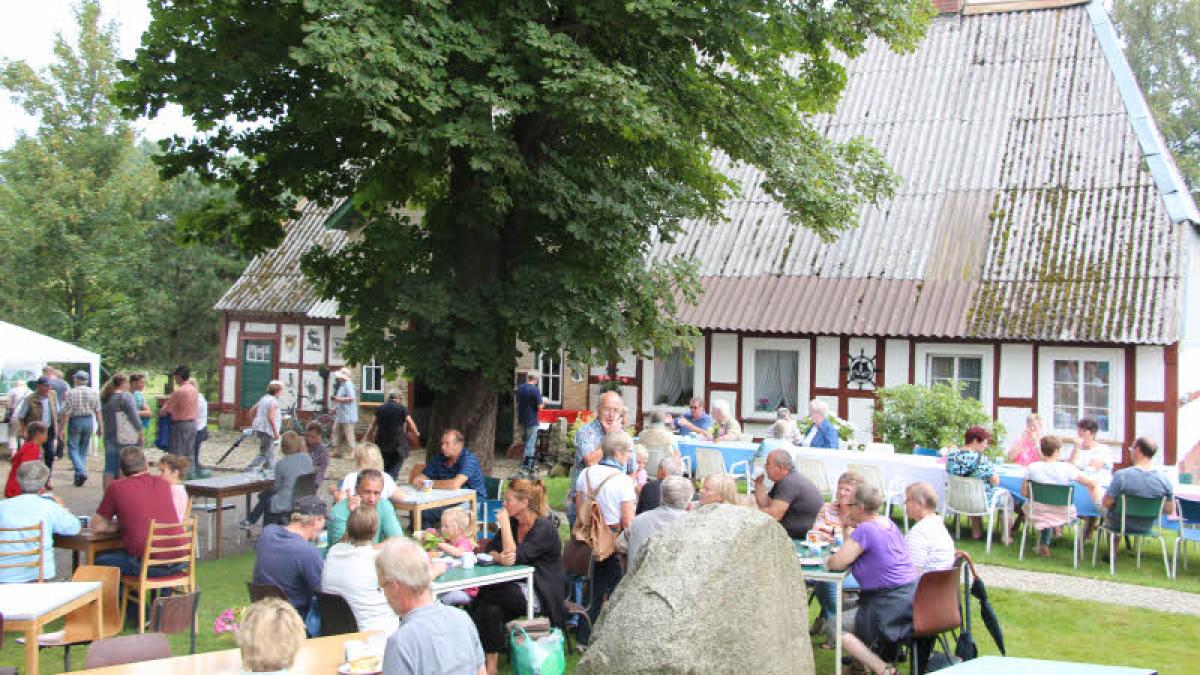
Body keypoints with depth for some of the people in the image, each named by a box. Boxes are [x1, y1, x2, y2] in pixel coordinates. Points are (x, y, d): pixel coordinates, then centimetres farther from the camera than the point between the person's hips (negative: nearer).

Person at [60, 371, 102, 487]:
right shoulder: (94, 392, 0)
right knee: (83, 449, 14)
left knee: (73, 448, 3)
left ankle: (81, 472, -17)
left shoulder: (71, 393, -10)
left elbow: (66, 413, -11)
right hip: (89, 421, 4)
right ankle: (79, 476, 17)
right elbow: (98, 411, 1)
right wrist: (101, 426, 5)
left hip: (75, 421, -4)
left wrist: (62, 428, -6)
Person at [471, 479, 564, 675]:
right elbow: (491, 550, 4)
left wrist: (505, 524, -19)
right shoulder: (513, 523, 8)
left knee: (486, 593, -24)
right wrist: (499, 557, -19)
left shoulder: (544, 528, -16)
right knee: (491, 610, -24)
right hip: (519, 588, 7)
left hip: (542, 596, -7)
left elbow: (514, 558, -24)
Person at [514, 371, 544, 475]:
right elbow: (540, 407, -17)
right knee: (530, 444, 0)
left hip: (522, 420, 7)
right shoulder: (535, 390, -17)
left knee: (525, 442, 19)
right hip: (531, 421, -7)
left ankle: (523, 465, 25)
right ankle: (527, 467, 1)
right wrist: (544, 401, 2)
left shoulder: (520, 388, 5)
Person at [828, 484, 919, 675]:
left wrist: (829, 558, 2)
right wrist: (853, 525, 8)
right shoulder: (888, 522, 6)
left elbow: (835, 564, -20)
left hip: (893, 603, -9)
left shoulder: (865, 530, -20)